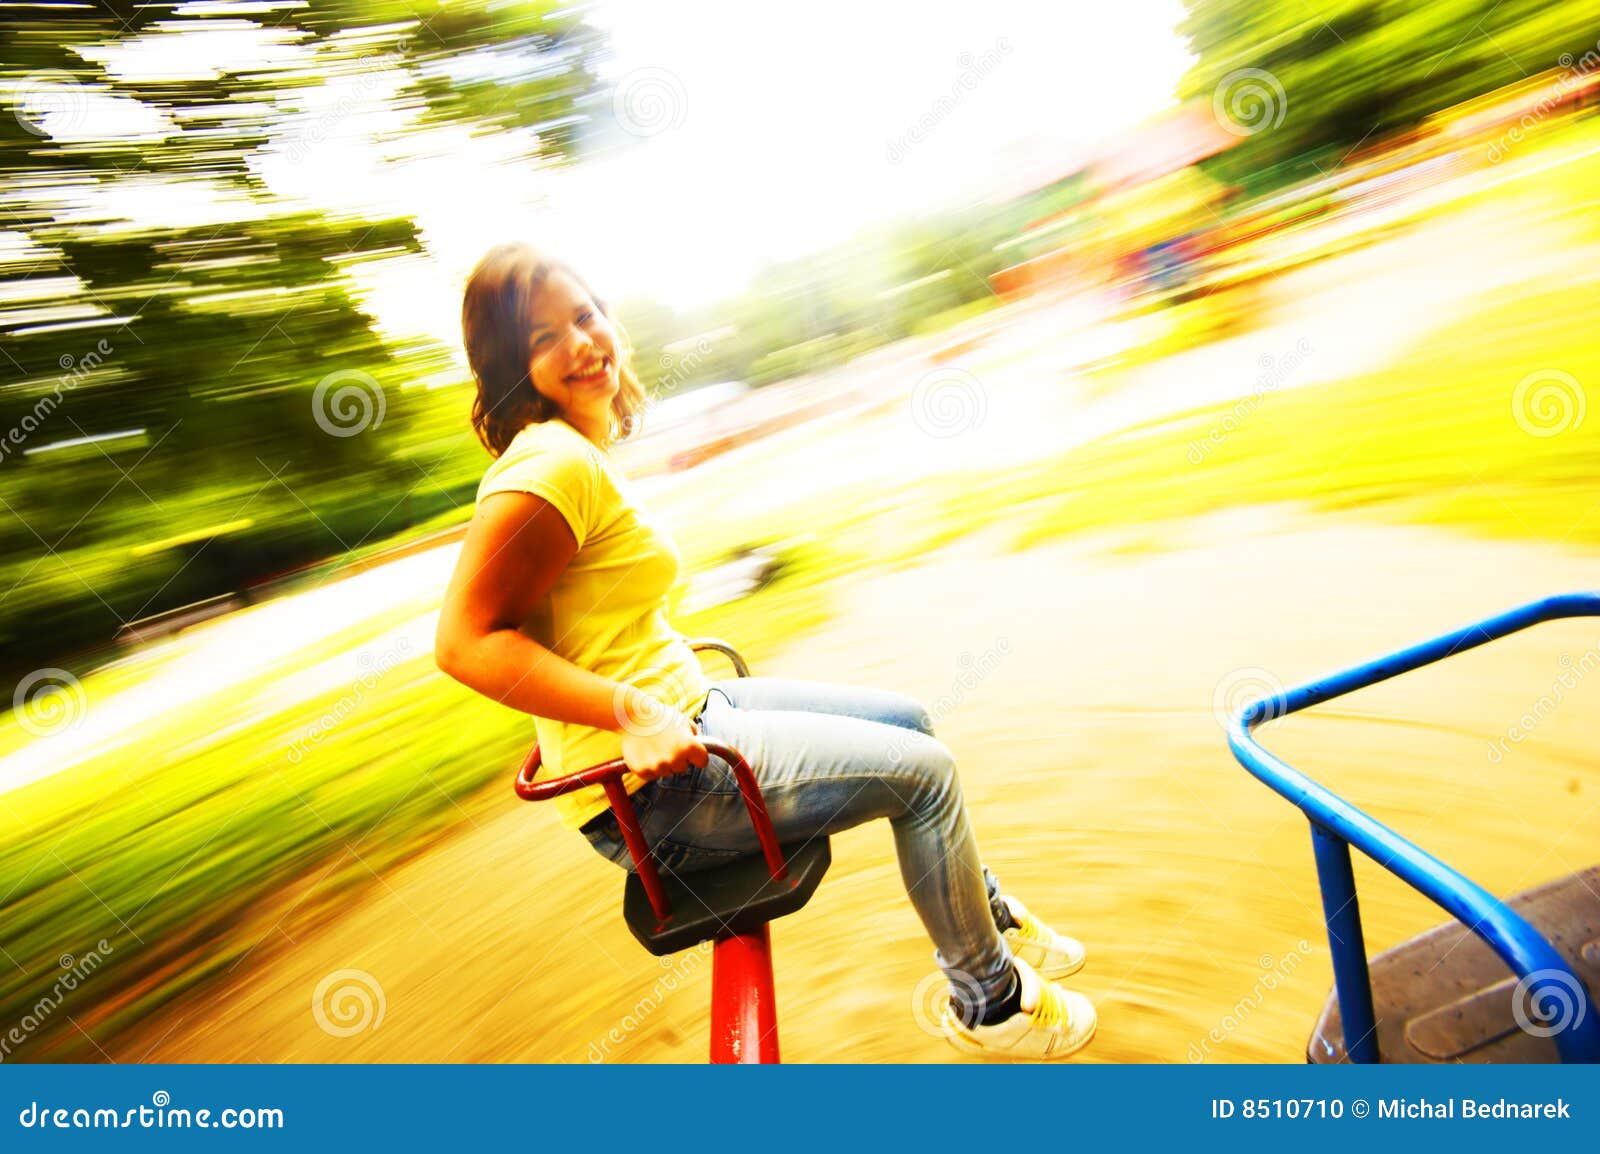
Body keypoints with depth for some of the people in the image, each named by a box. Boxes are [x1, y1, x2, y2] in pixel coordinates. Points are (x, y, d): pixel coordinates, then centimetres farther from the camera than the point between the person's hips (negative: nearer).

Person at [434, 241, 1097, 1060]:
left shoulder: (580, 450, 10)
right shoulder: (552, 462, -21)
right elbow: (465, 640, -27)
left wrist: (664, 688, 16)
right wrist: (631, 712, -31)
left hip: (680, 711, 10)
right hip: (652, 785, -10)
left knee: (909, 720, 16)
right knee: (923, 771, -5)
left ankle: (986, 915, 37)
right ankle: (988, 1000, 19)